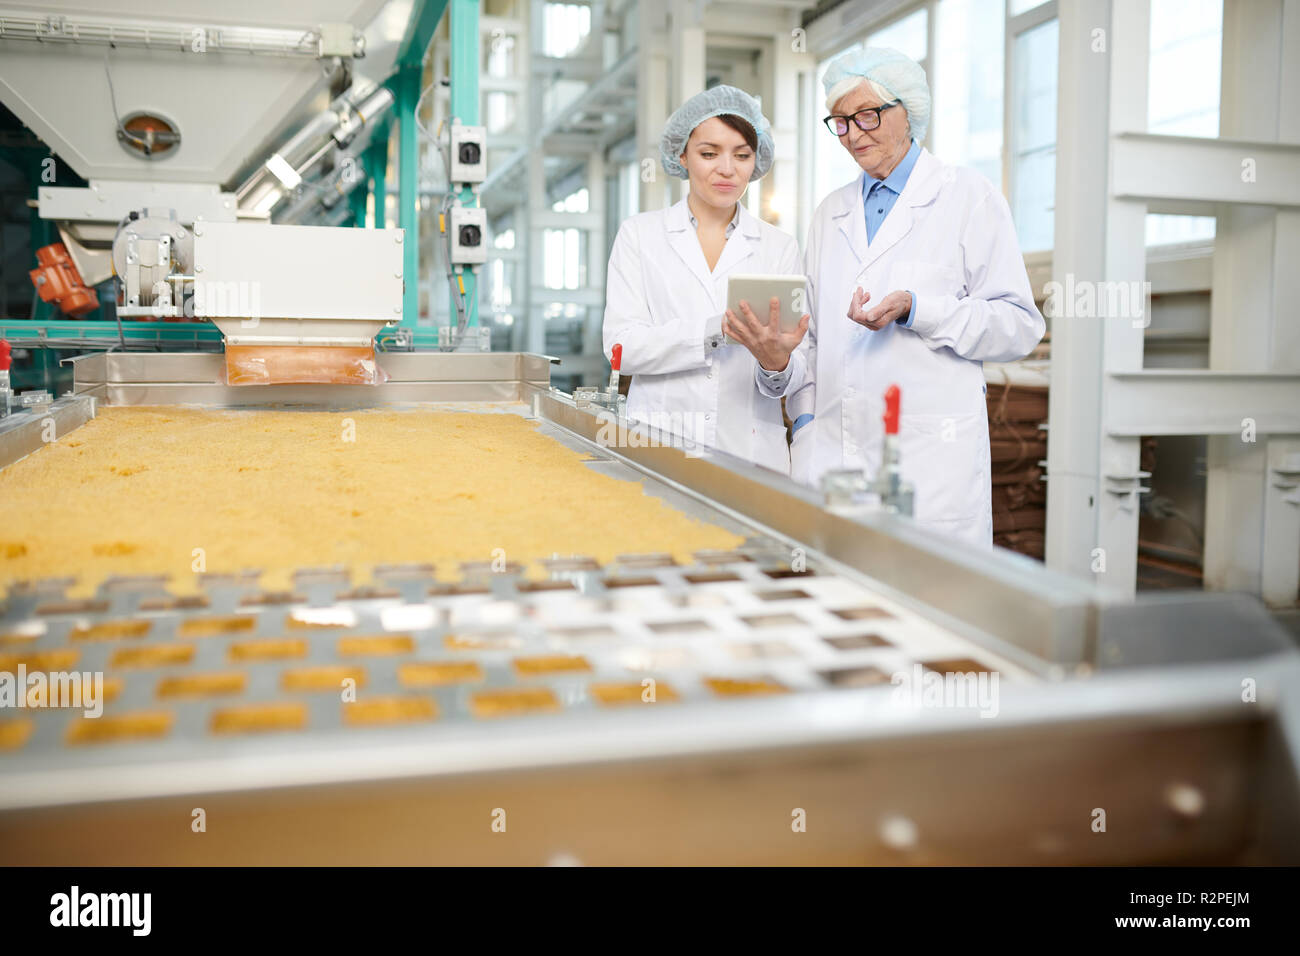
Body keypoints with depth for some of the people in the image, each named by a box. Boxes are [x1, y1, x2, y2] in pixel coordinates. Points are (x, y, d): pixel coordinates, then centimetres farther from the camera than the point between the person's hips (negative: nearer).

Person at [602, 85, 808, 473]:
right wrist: (717, 329, -17)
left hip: (750, 450, 1)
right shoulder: (639, 234, 8)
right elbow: (622, 345, -4)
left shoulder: (779, 247, 10)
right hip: (657, 442, -1)